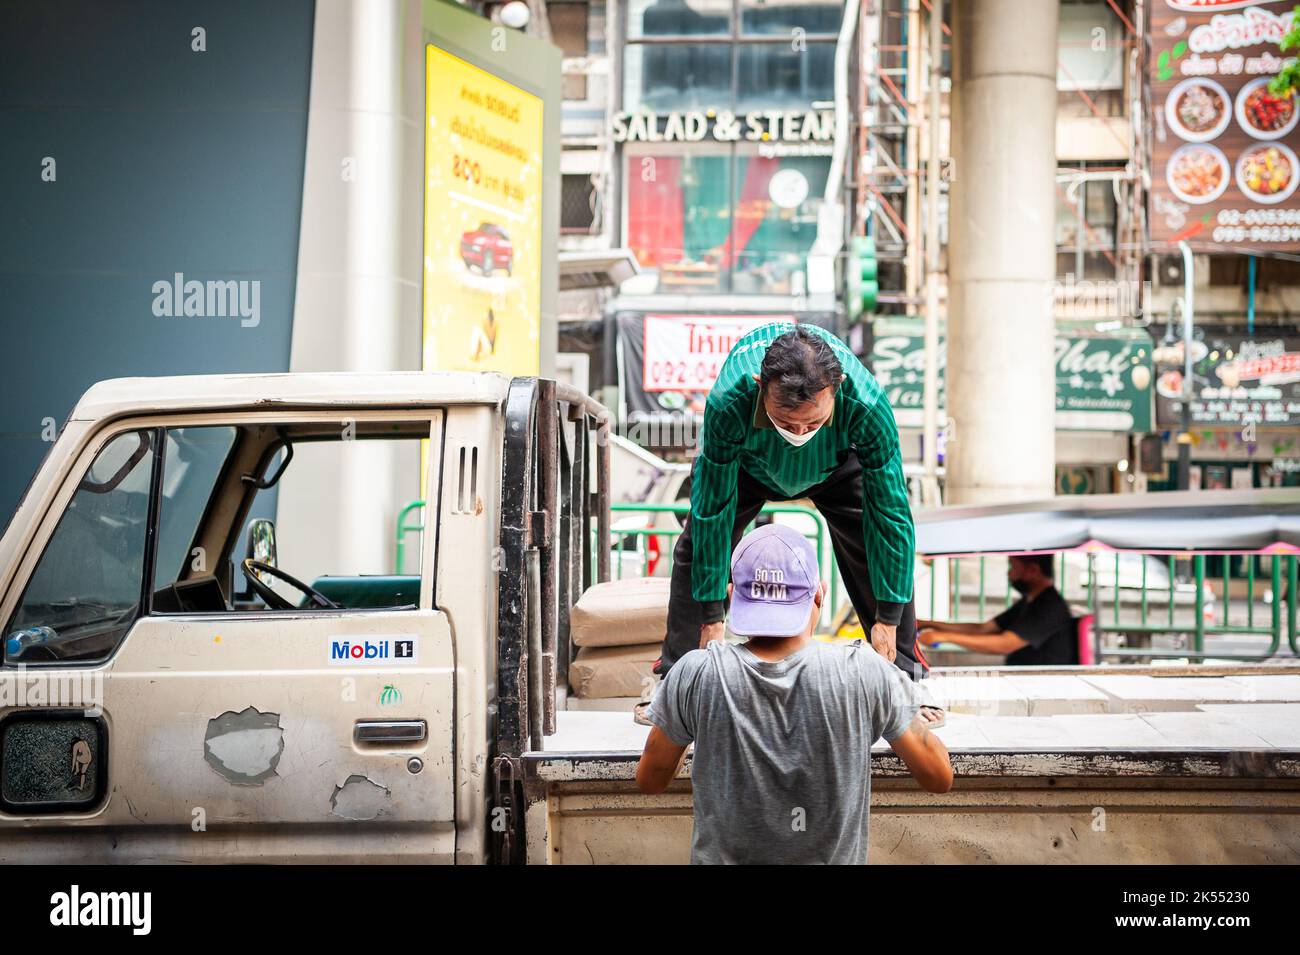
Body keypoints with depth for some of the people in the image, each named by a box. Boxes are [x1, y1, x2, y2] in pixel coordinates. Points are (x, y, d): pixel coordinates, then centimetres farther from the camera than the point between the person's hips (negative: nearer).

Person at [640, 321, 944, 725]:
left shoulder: (868, 403, -44)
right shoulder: (727, 401, -45)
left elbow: (890, 510, -32)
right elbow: (713, 512, -33)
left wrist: (889, 617, -28)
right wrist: (712, 614, -28)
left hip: (838, 463, 0)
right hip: (747, 461, 0)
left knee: (884, 553, -11)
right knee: (698, 548, -8)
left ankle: (906, 680, 6)